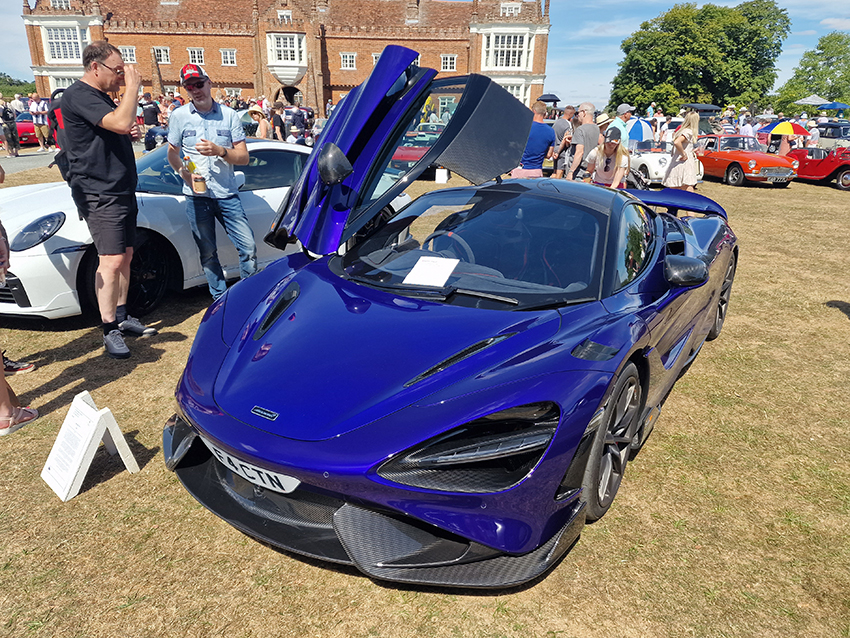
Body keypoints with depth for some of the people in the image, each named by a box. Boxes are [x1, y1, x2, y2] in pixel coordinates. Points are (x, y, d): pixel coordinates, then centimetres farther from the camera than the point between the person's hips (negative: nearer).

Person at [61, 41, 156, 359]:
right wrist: (133, 87, -15)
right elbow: (120, 122, -28)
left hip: (121, 189, 10)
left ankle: (121, 316, 22)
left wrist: (131, 134, 6)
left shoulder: (101, 96, 18)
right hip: (98, 193, -10)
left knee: (125, 256, 11)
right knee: (112, 261, -13)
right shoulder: (78, 96, -13)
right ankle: (110, 330, -7)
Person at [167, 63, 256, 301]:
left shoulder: (229, 115, 4)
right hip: (196, 195, 0)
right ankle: (221, 298, 20)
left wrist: (219, 151, -18)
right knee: (208, 254, 6)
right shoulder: (179, 116, 5)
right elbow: (172, 153, 11)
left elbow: (244, 157, 0)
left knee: (248, 247, -5)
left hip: (227, 194, 0)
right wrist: (184, 172, -10)